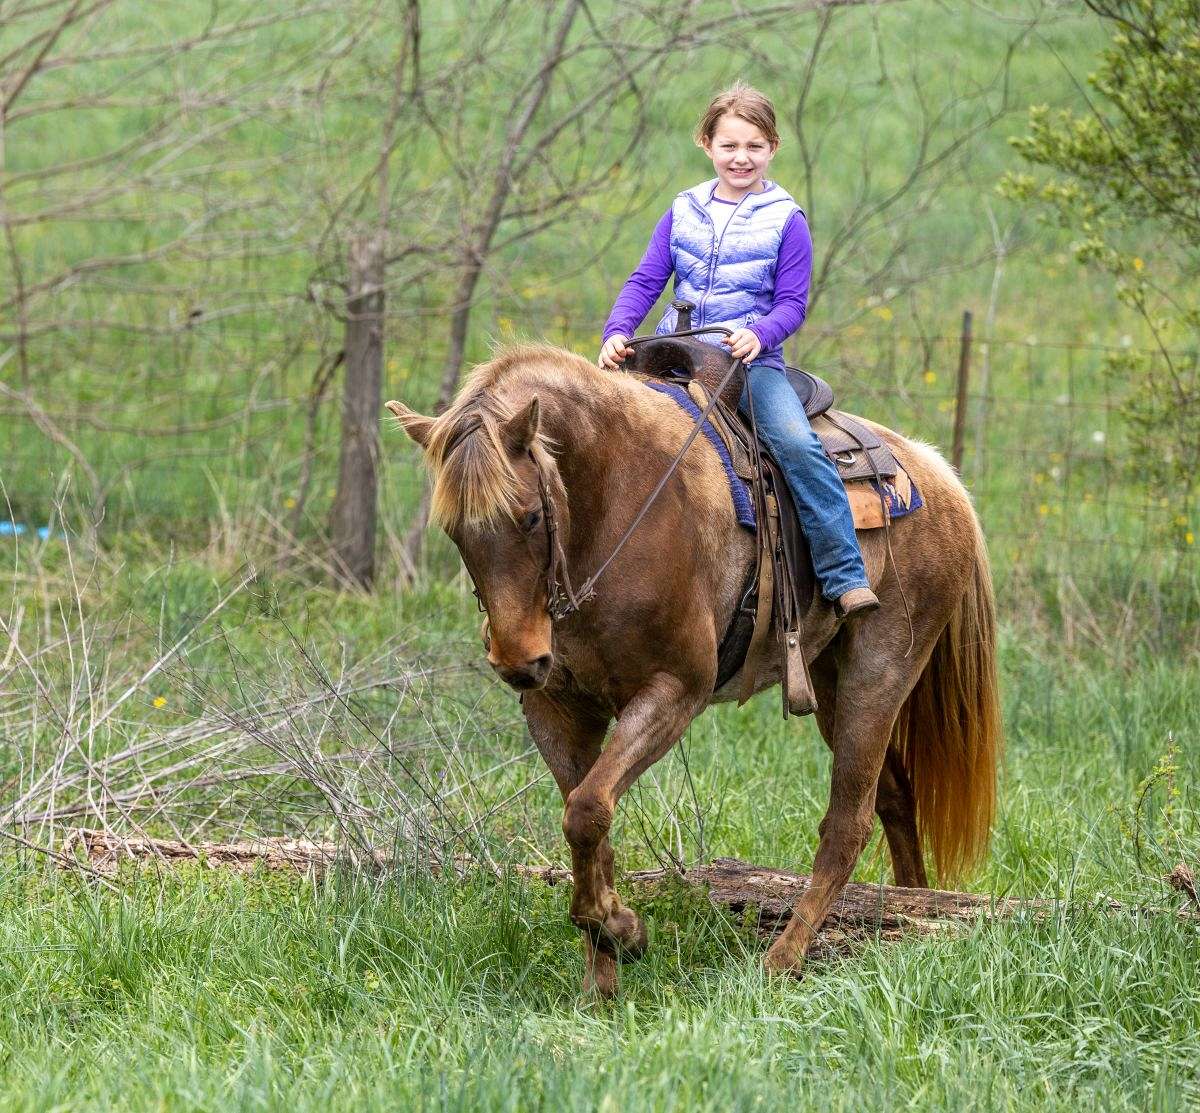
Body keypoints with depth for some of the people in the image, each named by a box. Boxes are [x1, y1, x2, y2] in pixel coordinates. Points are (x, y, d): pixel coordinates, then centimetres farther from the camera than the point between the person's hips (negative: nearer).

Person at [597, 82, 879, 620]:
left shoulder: (785, 219, 2)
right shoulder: (683, 212, 11)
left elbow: (792, 303, -2)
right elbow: (644, 282, 8)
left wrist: (760, 335, -23)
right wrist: (617, 334, -10)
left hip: (751, 359, -4)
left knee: (798, 444, -26)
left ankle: (845, 577, -24)